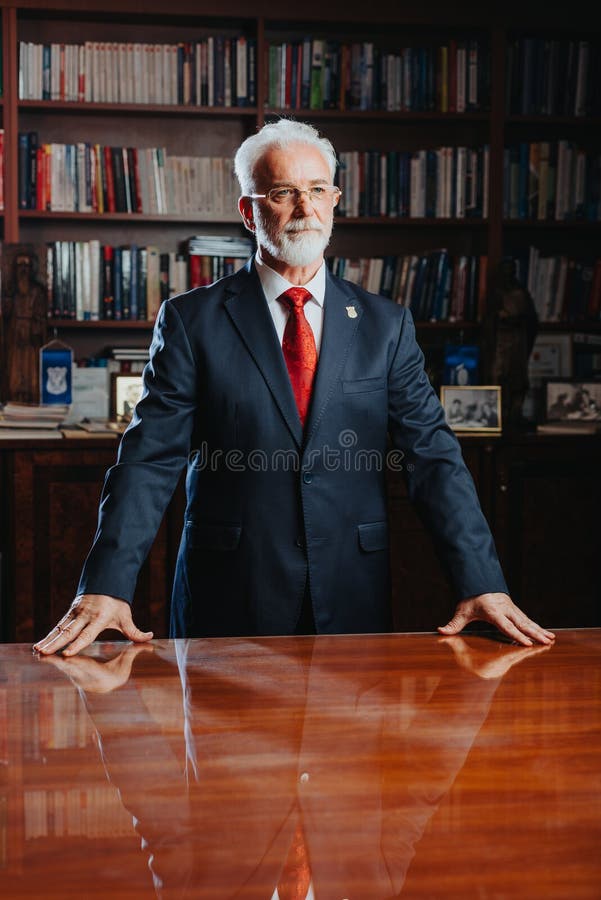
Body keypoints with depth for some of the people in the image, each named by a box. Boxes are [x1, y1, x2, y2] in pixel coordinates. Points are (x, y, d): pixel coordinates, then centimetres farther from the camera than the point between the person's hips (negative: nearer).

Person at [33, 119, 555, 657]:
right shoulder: (191, 321, -1)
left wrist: (483, 584, -11)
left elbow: (433, 455, 0)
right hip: (229, 603, -2)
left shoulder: (386, 325, 5)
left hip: (353, 603, 2)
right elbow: (150, 457, -7)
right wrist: (106, 587, -19)